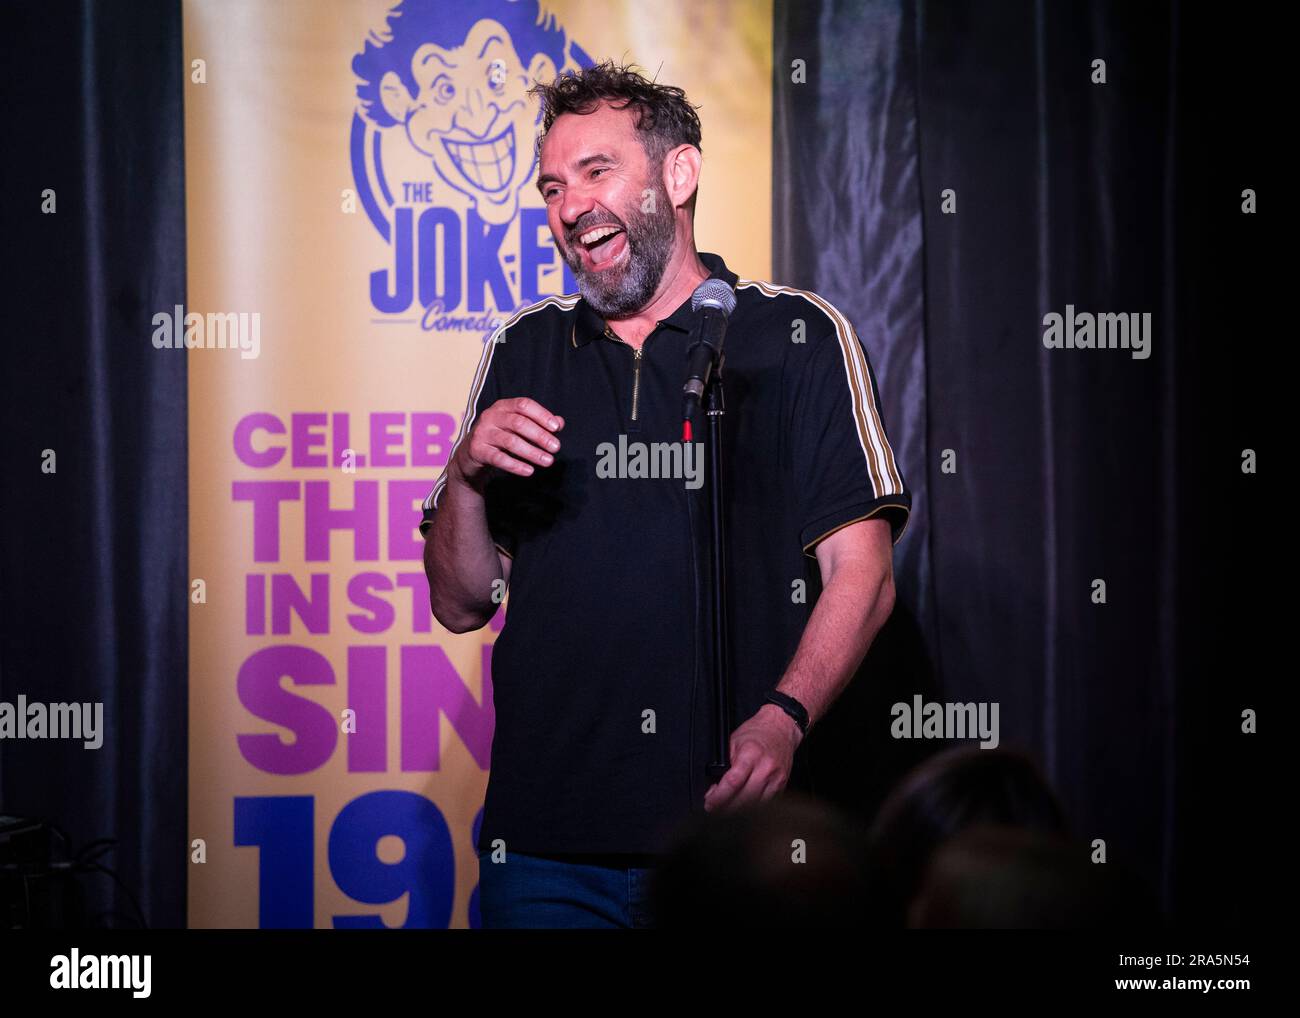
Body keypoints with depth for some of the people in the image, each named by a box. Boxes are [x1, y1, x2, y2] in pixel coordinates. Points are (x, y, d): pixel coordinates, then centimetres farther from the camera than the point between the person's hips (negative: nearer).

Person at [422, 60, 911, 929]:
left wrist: (784, 718, -20)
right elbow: (462, 605, 14)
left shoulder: (799, 339, 4)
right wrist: (467, 477, -5)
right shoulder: (524, 353, 14)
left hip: (735, 826, -3)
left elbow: (861, 573, -3)